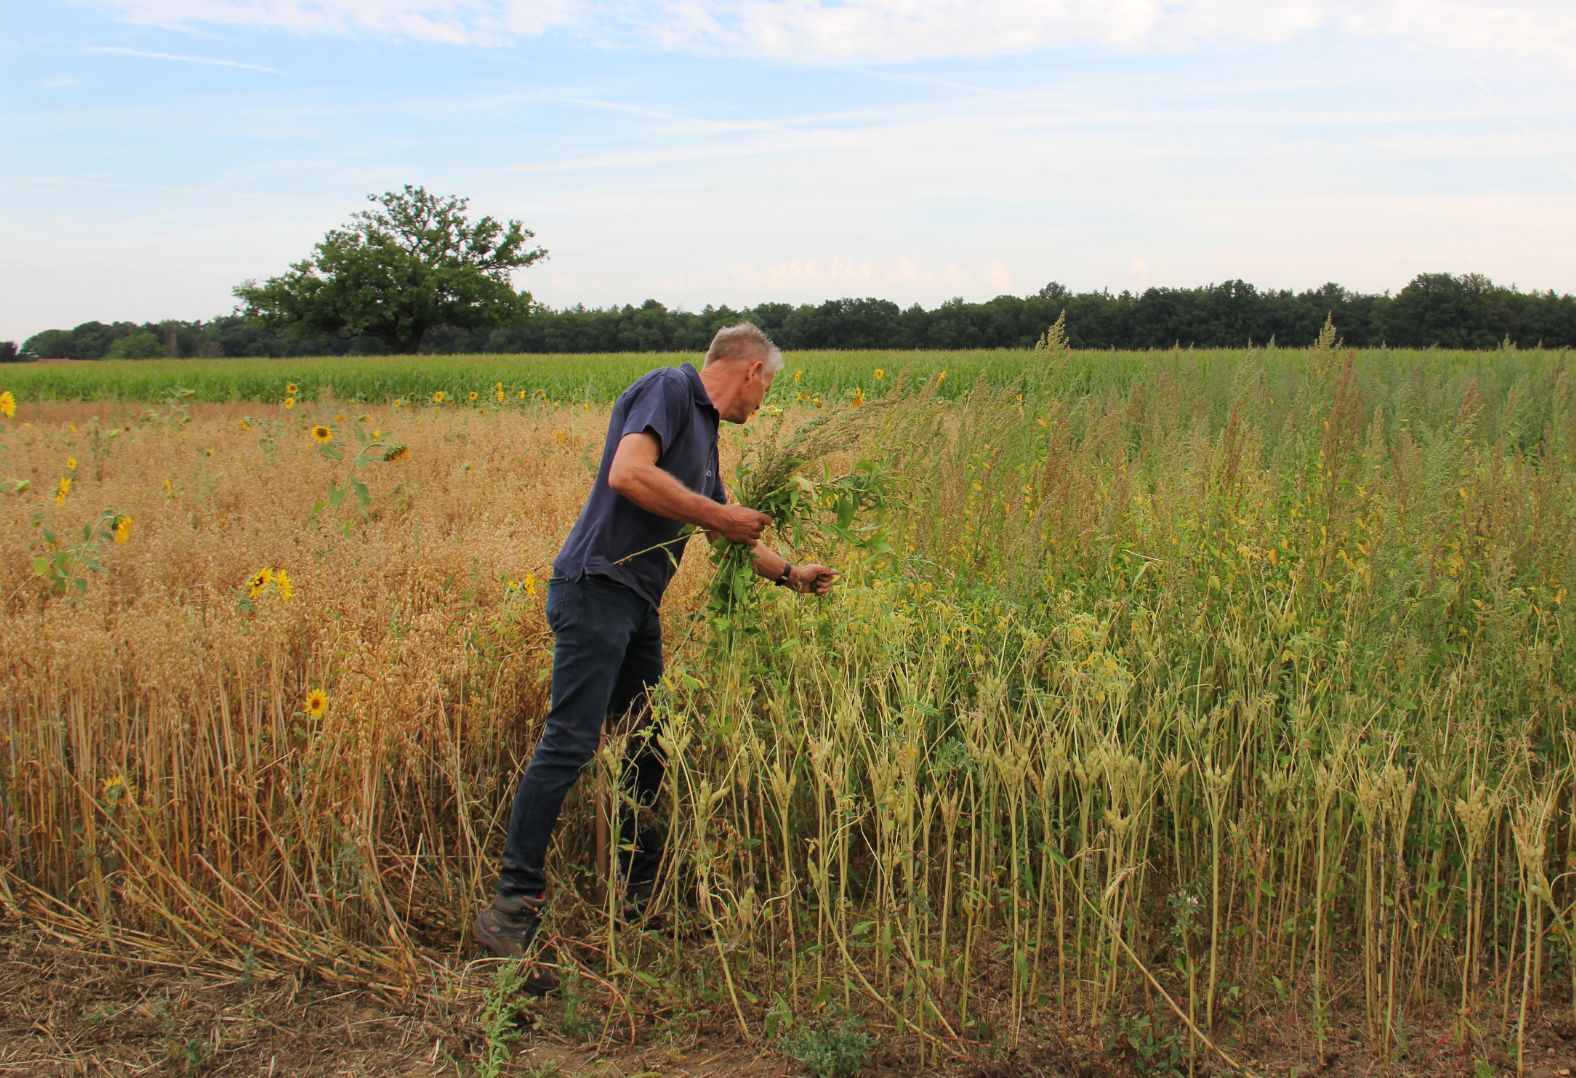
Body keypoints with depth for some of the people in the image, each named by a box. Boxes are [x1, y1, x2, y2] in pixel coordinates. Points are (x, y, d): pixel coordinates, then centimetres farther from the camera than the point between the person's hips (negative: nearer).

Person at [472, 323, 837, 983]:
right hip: (597, 588, -10)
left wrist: (789, 574, 38)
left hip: (638, 604, 10)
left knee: (648, 744, 14)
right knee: (570, 743, -13)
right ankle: (512, 908, -9)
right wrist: (716, 515, -16)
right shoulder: (668, 390, -7)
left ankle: (641, 891, 25)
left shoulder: (704, 428, 21)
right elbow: (627, 473, -24)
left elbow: (725, 532, 32)